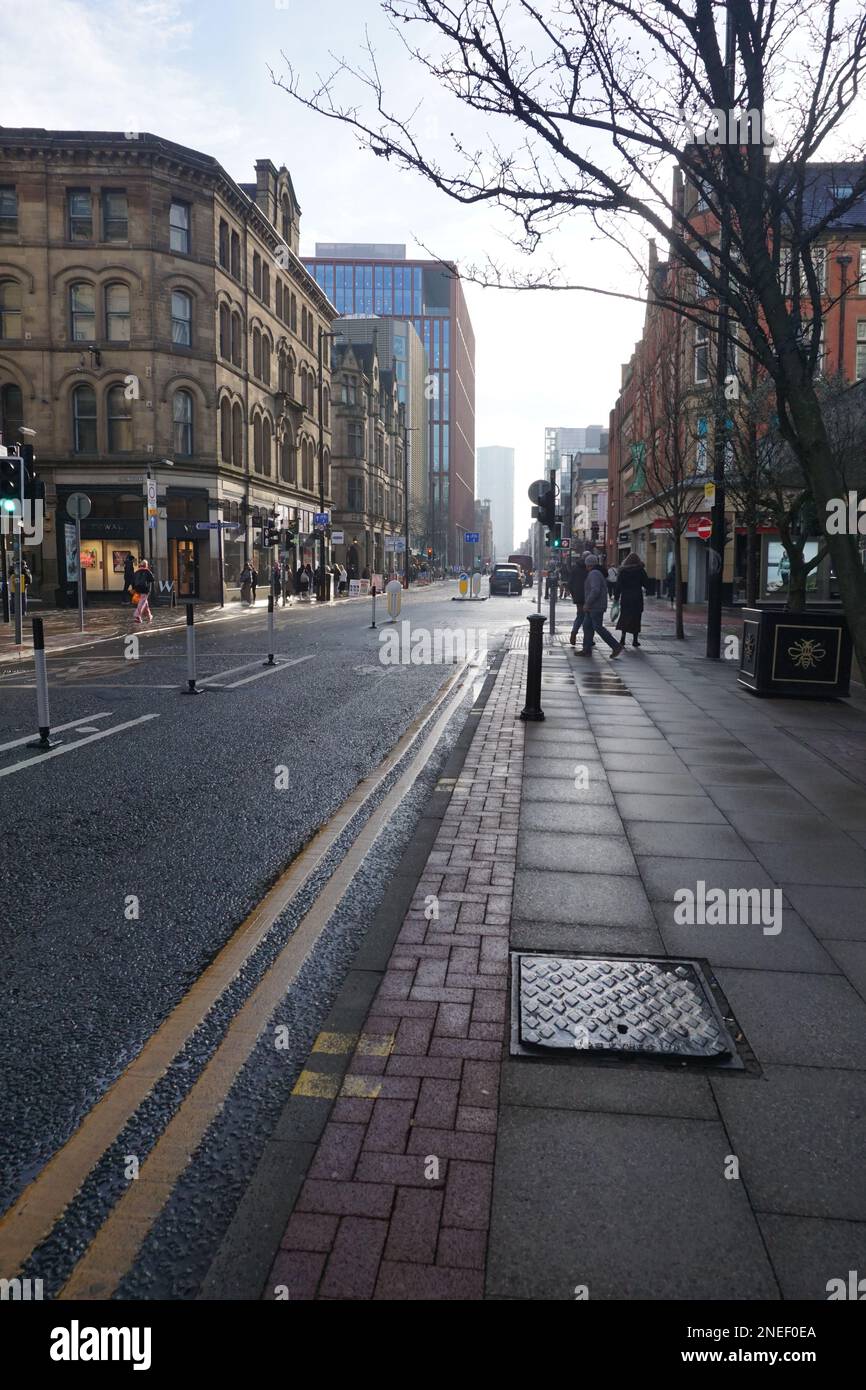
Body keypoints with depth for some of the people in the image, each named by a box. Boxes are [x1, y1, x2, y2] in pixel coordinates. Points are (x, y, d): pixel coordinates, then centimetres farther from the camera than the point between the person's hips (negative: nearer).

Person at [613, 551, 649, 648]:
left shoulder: (622, 571, 0)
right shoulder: (640, 570, -2)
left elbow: (618, 585, -1)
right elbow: (646, 584, -1)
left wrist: (616, 596, 3)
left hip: (625, 598, 1)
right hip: (637, 598, -1)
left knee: (624, 617, 9)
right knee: (636, 618, 6)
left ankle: (623, 637, -3)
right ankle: (635, 640, 8)